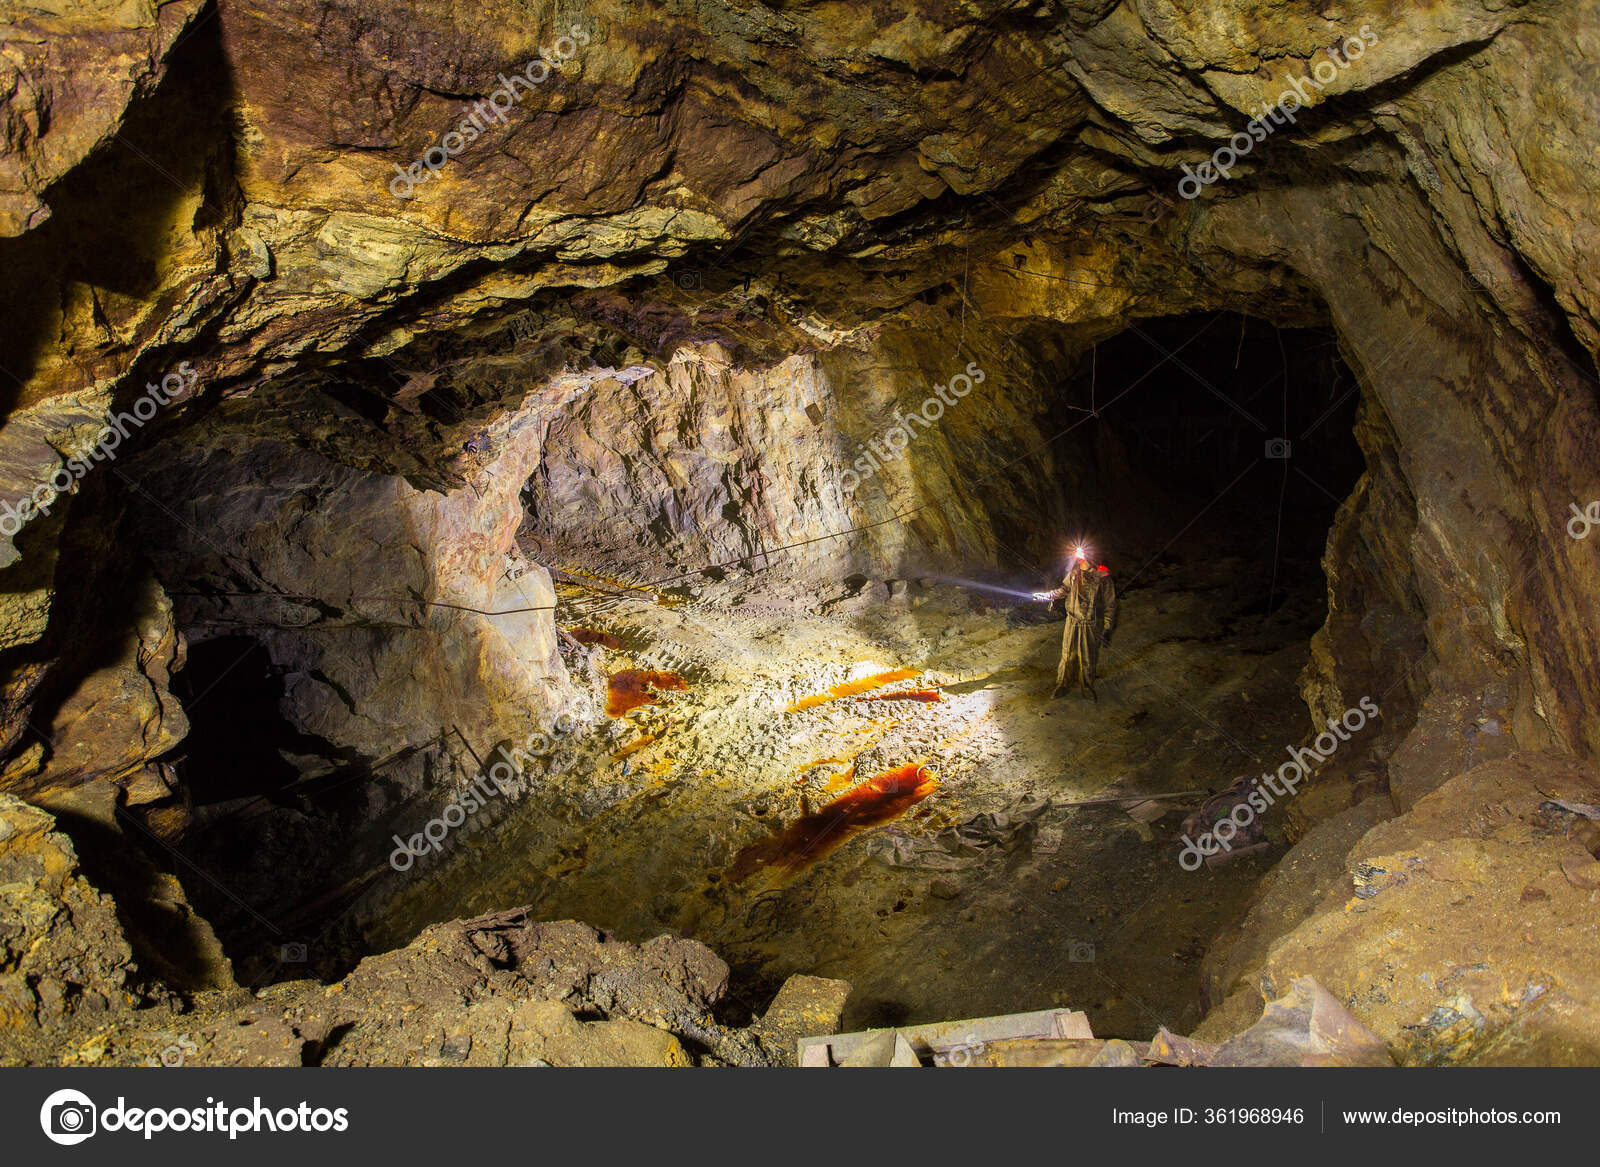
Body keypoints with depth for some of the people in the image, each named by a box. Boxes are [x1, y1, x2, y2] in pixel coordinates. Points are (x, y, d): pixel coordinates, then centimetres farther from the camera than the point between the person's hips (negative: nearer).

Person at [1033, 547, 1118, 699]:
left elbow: (1110, 605, -11)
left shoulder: (1102, 577, -17)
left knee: (1088, 658, 10)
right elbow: (1064, 590, 14)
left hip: (1091, 625, -3)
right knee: (1067, 655, 12)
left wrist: (1107, 629, -10)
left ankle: (1089, 686, 31)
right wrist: (1047, 595, 2)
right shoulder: (1074, 574, -5)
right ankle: (1062, 685, 29)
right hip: (1073, 623, 3)